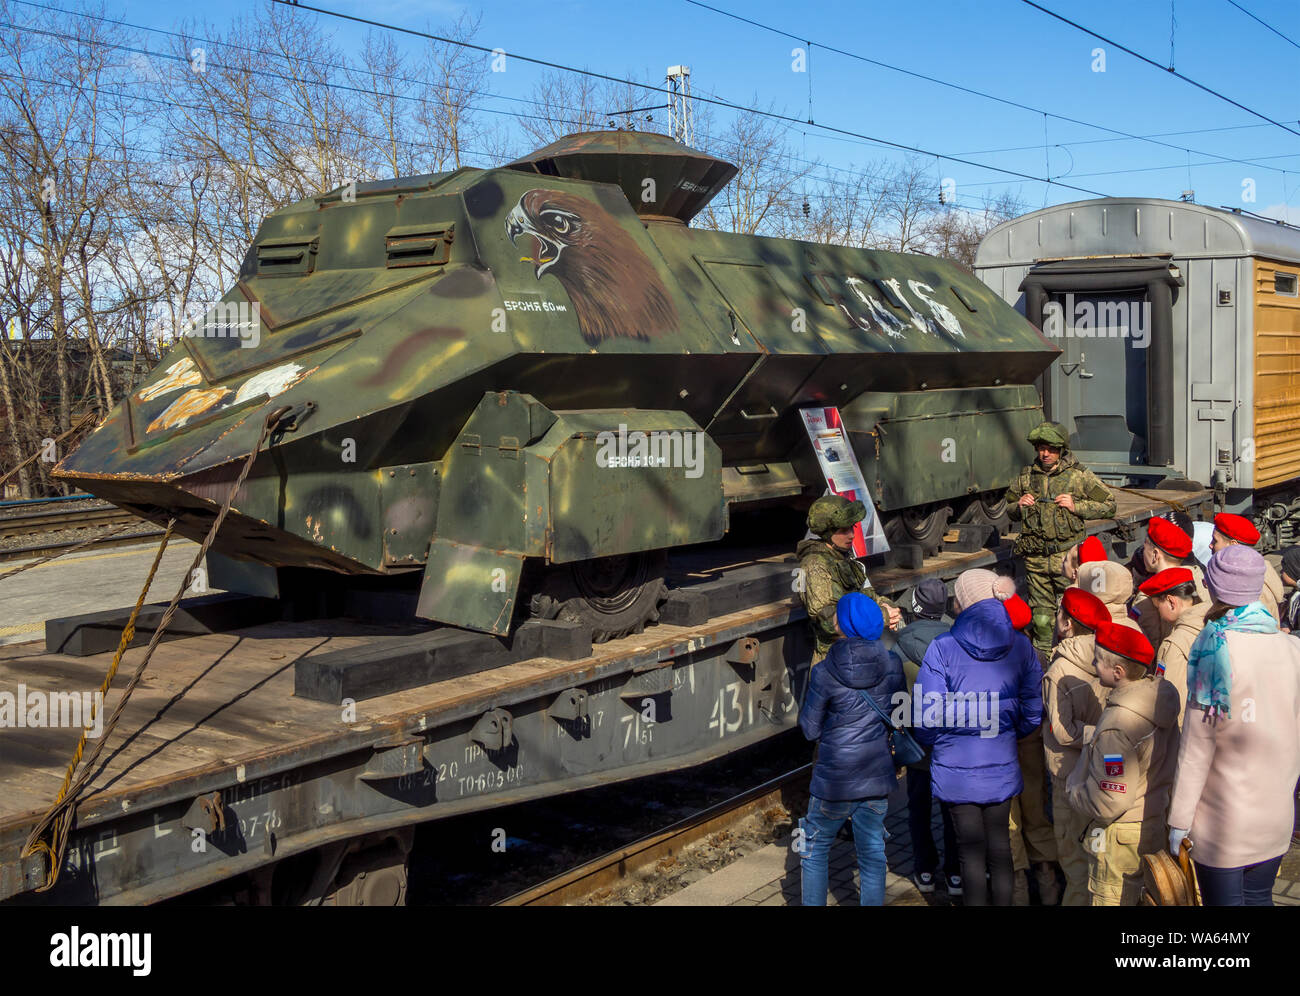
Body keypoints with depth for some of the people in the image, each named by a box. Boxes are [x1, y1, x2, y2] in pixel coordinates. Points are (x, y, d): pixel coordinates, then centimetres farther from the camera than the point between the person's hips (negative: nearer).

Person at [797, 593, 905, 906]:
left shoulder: (825, 673, -16)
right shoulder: (892, 664, -6)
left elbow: (810, 729, -7)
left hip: (835, 780, -3)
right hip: (878, 775, 3)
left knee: (815, 851, 16)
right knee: (873, 854, 14)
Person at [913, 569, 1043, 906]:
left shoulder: (942, 649, -16)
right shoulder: (1019, 646, -6)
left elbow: (929, 718, -16)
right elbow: (1034, 712, -2)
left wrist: (930, 742, 6)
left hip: (958, 770, -3)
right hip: (1002, 767, 3)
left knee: (972, 851, 11)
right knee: (1000, 842, 20)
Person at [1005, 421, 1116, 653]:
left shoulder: (1079, 475, 1)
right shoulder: (1026, 476, 10)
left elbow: (1109, 506, 5)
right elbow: (1009, 510, 24)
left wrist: (1076, 506, -8)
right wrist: (1019, 506, 0)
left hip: (1067, 556, -3)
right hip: (1035, 557, 3)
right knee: (1041, 614, 9)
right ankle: (1042, 654, 20)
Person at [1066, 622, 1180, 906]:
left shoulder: (1118, 724, -30)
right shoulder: (1162, 694, -4)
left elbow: (1110, 803, -27)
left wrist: (1073, 788, -10)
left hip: (1121, 836, -8)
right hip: (1156, 825, 8)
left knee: (1111, 901, 7)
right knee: (1146, 897, 22)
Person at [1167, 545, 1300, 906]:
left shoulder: (1216, 649, -16)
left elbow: (1198, 743, -14)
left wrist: (1180, 818, -8)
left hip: (1225, 821, -5)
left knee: (1224, 900, 8)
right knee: (1258, 897, 19)